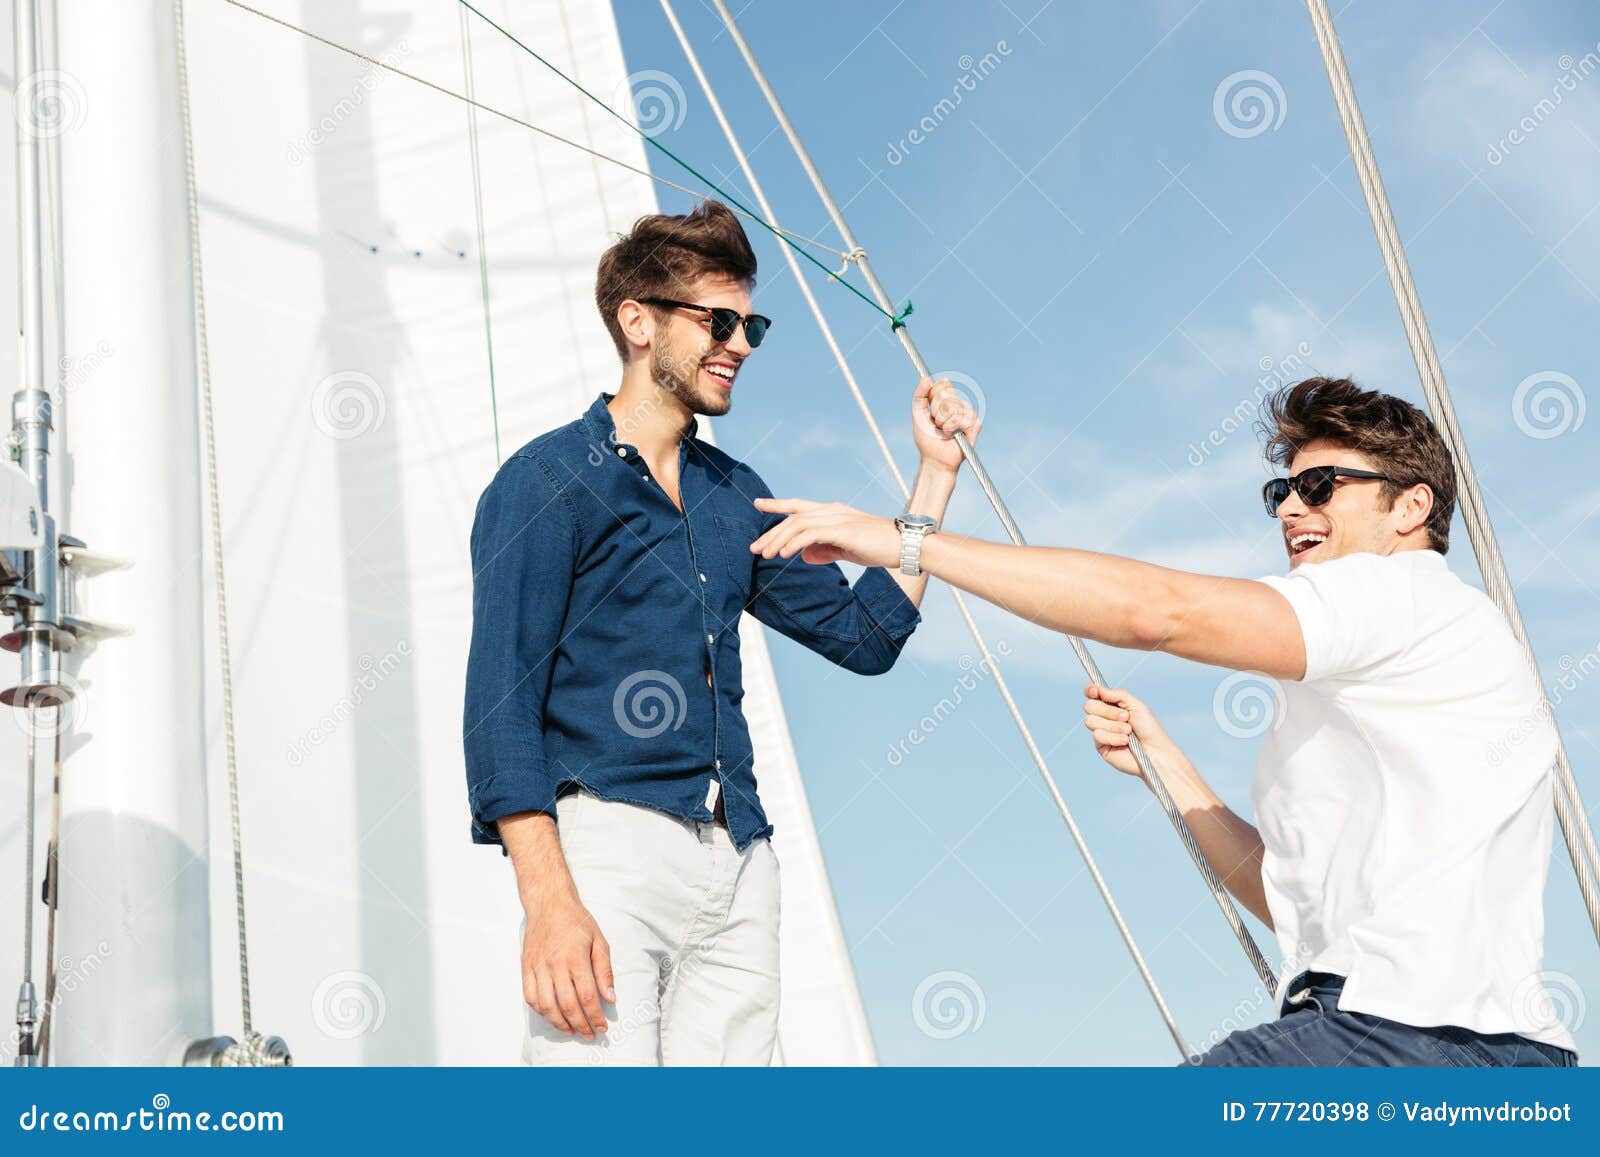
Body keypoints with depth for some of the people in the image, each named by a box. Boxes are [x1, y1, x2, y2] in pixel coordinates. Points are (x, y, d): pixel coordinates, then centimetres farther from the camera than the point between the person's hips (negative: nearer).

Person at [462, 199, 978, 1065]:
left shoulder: (735, 497, 20)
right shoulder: (550, 482, 0)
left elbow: (864, 634, 24)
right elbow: (499, 702, -8)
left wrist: (936, 473, 19)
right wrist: (547, 901, -19)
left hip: (737, 861, 6)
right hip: (608, 842, -6)